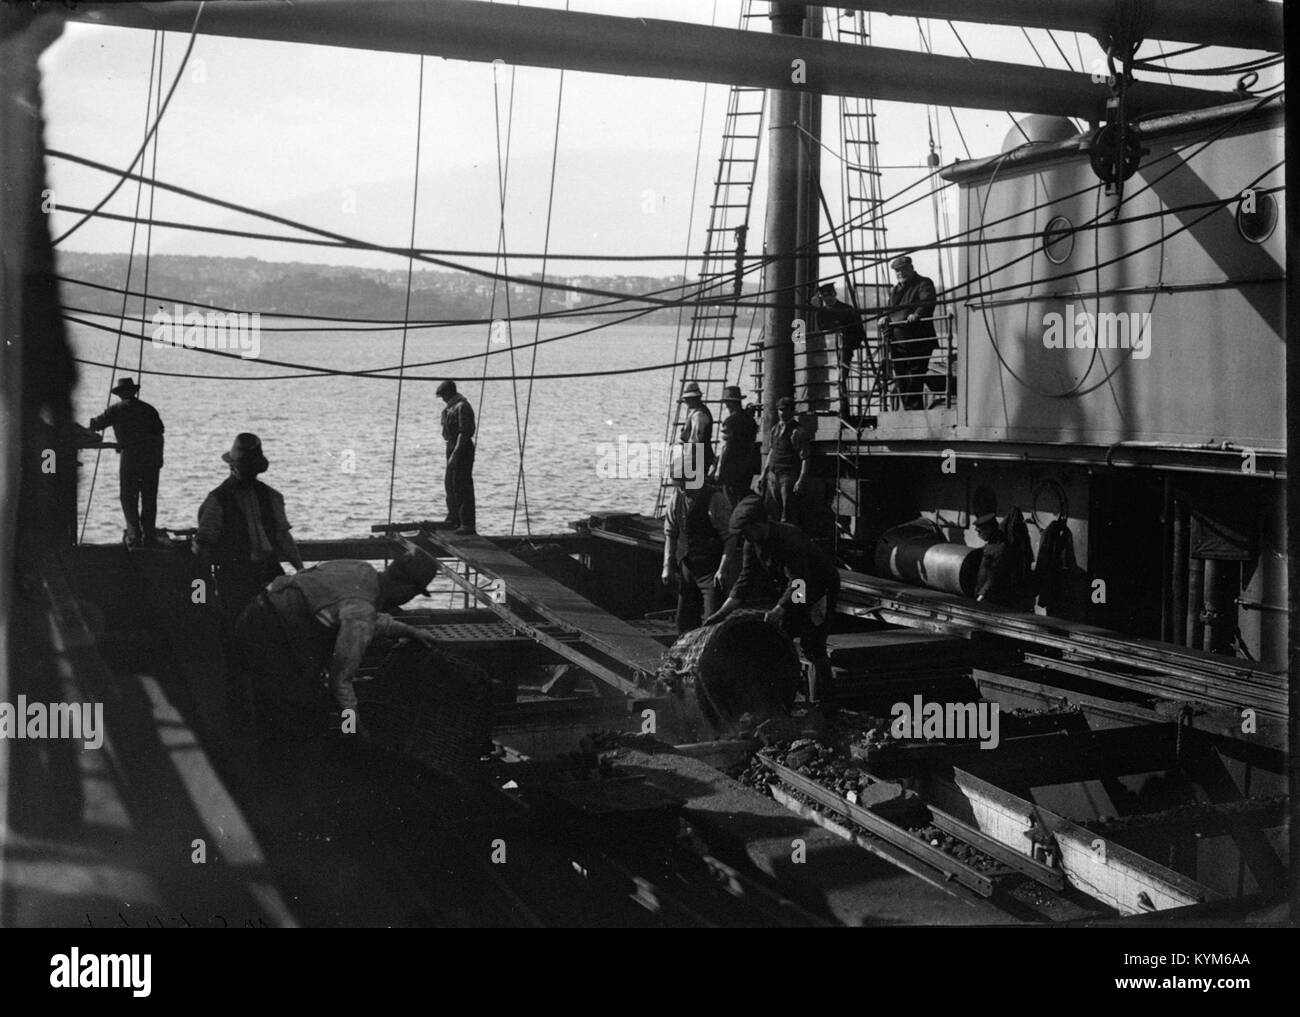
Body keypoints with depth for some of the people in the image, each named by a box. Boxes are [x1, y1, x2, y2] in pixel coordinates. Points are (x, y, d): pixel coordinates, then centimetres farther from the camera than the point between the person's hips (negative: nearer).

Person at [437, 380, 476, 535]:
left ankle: (468, 524, -9)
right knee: (450, 484, 18)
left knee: (463, 487, -10)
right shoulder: (451, 407, 15)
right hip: (453, 447, 11)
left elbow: (464, 433, -23)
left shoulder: (462, 407, -18)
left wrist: (455, 454, -27)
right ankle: (454, 519, 30)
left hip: (462, 449, -11)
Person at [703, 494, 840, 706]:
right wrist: (722, 613, -18)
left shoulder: (790, 538, -34)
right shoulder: (753, 545, -11)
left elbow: (798, 582, -37)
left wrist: (778, 610, -47)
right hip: (792, 590, 8)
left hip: (821, 588, -8)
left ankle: (819, 702, -5)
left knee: (812, 646, -12)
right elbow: (744, 581, -10)